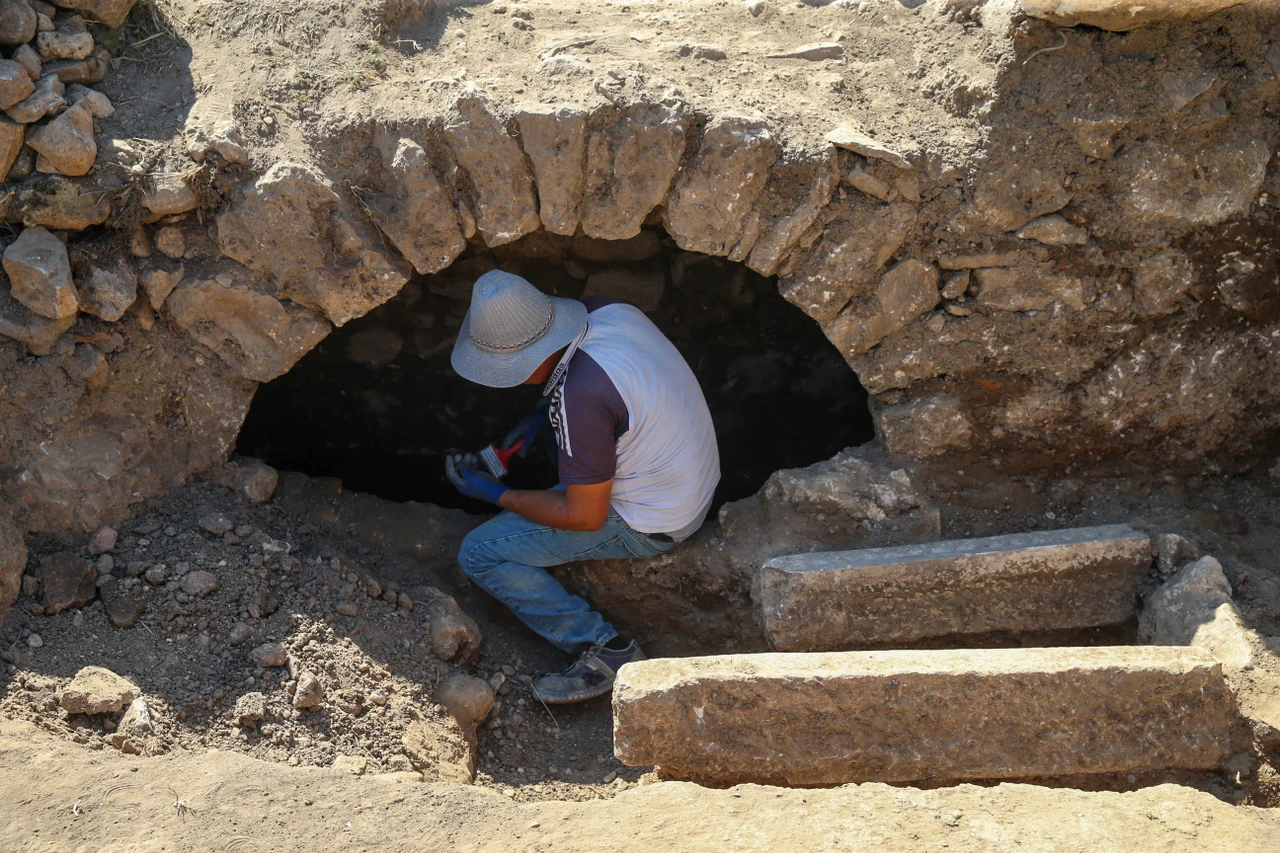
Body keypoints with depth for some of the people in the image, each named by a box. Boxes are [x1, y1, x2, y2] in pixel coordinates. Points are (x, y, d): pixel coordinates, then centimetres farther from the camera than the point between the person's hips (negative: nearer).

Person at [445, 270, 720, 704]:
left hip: (650, 526, -9)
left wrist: (498, 495, -9)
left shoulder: (579, 395, -32)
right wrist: (543, 417, 5)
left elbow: (585, 517, -21)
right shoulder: (608, 310, -8)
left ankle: (606, 649, -6)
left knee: (479, 555, -5)